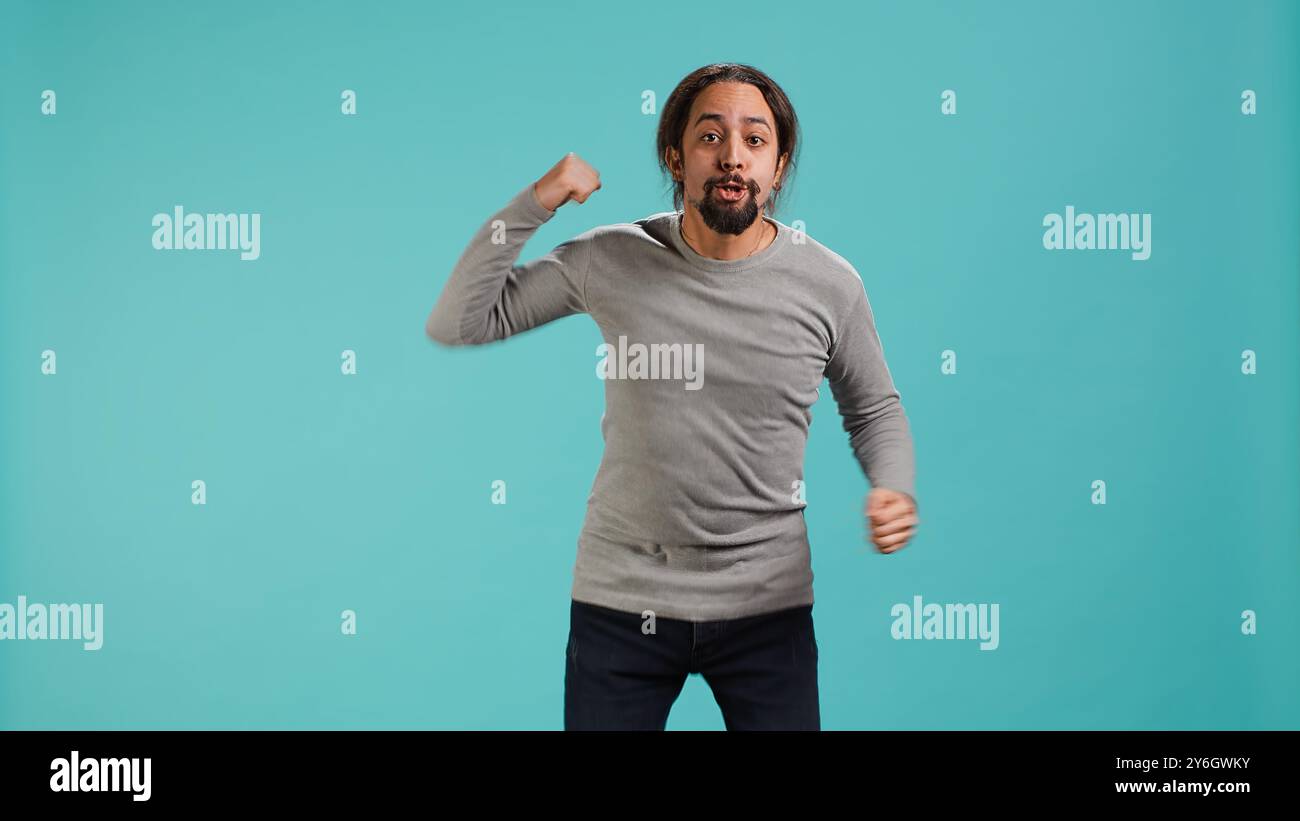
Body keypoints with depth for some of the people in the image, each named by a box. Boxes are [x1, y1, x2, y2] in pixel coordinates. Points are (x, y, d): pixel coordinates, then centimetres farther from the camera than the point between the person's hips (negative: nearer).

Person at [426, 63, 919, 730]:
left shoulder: (830, 285, -6)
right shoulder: (612, 261, -6)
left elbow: (874, 409, 10)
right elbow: (453, 325, -3)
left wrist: (896, 490, -11)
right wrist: (534, 202, -12)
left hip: (766, 605, 0)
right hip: (621, 599, 0)